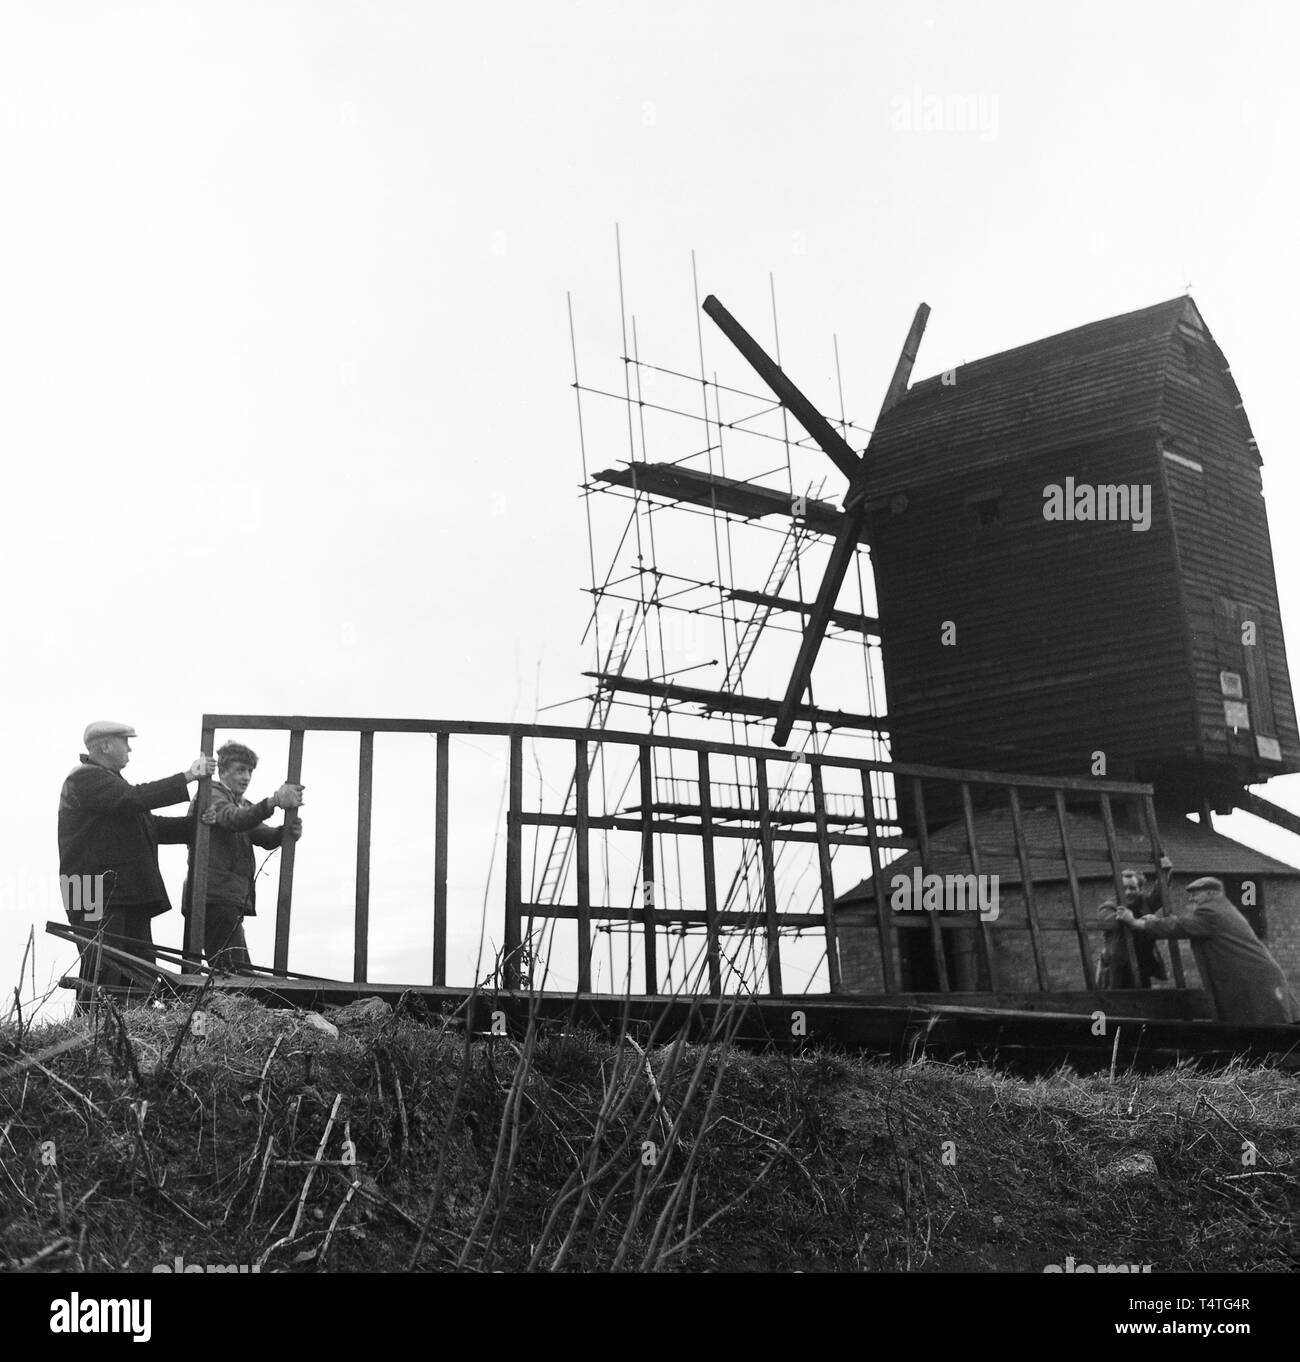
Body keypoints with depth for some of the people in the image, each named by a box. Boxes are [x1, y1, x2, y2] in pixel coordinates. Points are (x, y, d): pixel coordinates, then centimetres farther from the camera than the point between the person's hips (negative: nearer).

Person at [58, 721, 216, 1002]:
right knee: (102, 979, -13)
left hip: (130, 899, 10)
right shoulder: (84, 779, -5)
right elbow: (134, 798, -21)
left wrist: (198, 822, 8)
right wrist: (187, 777, -17)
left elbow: (153, 826, 22)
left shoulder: (110, 780, 27)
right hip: (99, 899, -10)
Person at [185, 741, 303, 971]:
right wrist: (274, 801, -40)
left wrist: (288, 831, -17)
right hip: (215, 898, -9)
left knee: (226, 974, 10)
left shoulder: (243, 805, 25)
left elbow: (265, 837, 7)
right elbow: (234, 820, -25)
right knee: (238, 973, -19)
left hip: (231, 900, 9)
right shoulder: (211, 796, -2)